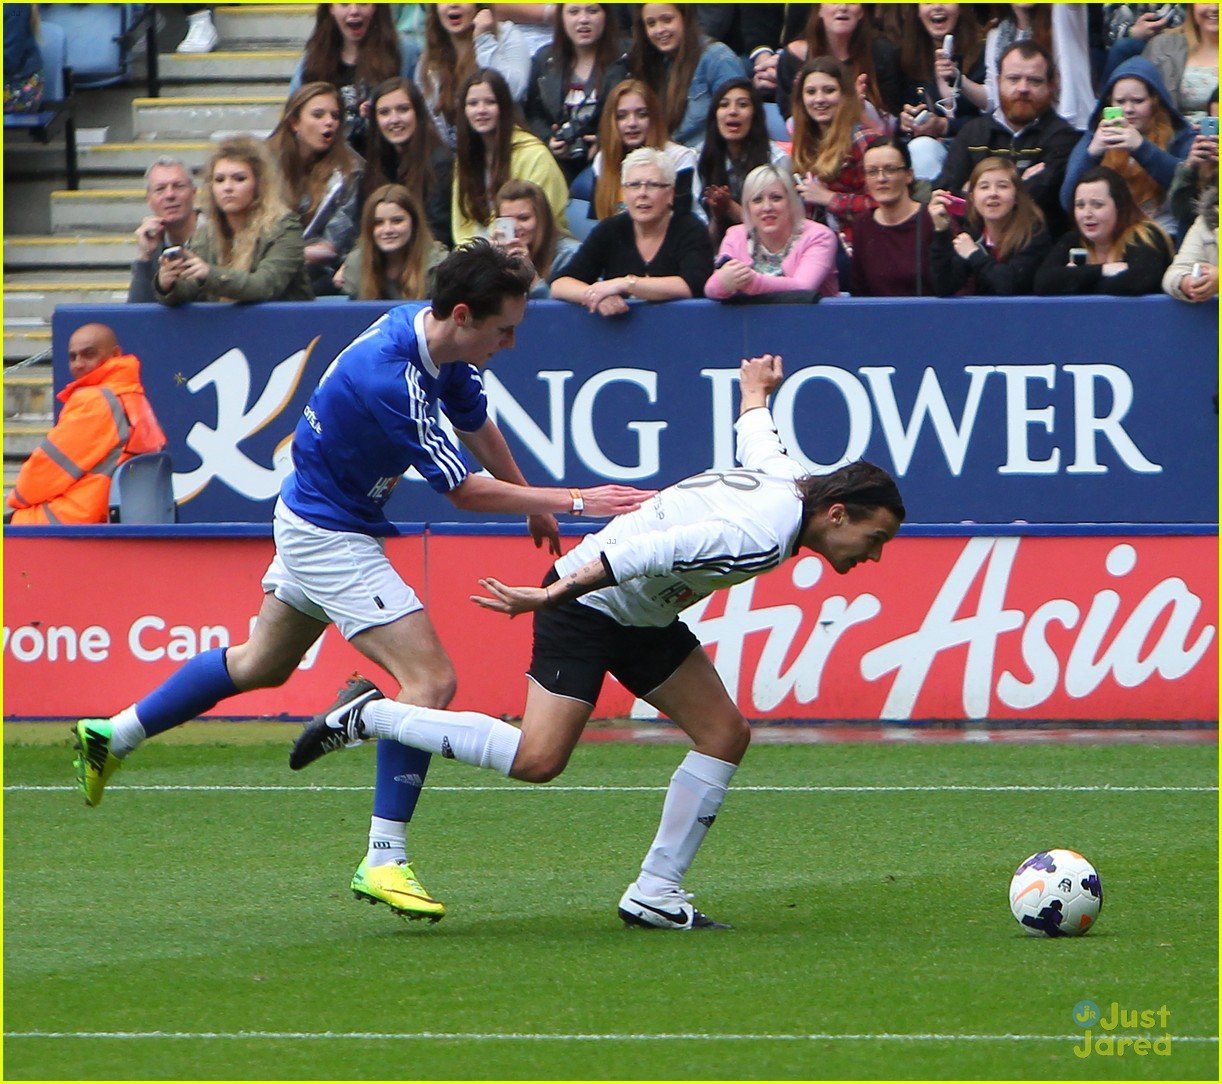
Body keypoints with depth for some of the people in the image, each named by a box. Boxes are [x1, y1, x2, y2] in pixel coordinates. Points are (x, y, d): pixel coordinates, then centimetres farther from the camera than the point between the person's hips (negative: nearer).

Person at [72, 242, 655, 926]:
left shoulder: (433, 340, -5)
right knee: (430, 679, -17)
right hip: (330, 537, -10)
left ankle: (112, 736, 42)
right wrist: (573, 501, -24)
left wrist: (532, 503, 25)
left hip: (312, 520, 10)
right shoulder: (391, 379, -33)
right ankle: (384, 862, -12)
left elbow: (478, 424, 15)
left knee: (262, 663, 28)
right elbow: (465, 490, -27)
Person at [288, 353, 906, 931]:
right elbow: (650, 552, -35)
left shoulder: (789, 479, 0)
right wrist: (550, 595, -33)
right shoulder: (762, 540, -29)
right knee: (537, 758, -18)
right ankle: (366, 717, -4)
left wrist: (756, 388, 46)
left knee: (725, 735, 1)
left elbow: (754, 433, 23)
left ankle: (655, 894, 4)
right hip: (588, 604, -10)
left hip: (646, 618, 10)